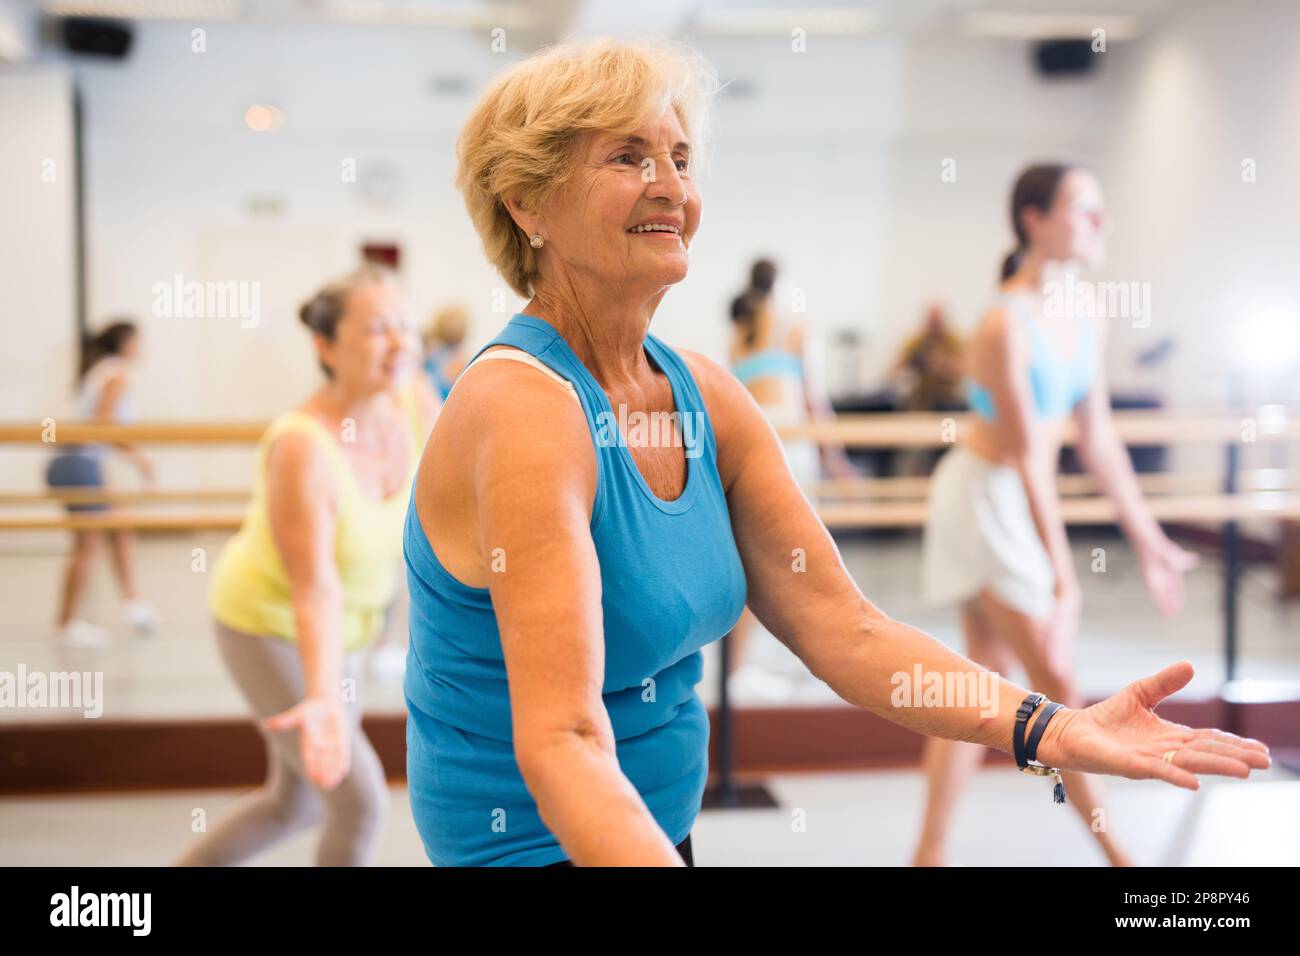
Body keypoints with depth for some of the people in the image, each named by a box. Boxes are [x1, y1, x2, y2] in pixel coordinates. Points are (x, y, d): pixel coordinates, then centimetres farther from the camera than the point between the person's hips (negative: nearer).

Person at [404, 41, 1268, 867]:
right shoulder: (525, 409, -21)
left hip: (670, 831, 7)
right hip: (540, 844, -7)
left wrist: (1054, 730, -14)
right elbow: (562, 742, -28)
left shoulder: (705, 395, 1)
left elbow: (843, 627, -3)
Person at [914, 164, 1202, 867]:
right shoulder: (1006, 324, -21)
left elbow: (1098, 442, 11)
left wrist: (1149, 540, 13)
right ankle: (1114, 851, 13)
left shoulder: (1084, 321, 4)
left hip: (1022, 505, 9)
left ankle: (930, 851, 18)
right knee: (1057, 683, -2)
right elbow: (1027, 459, -22)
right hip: (985, 499, -9)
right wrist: (1062, 577, -22)